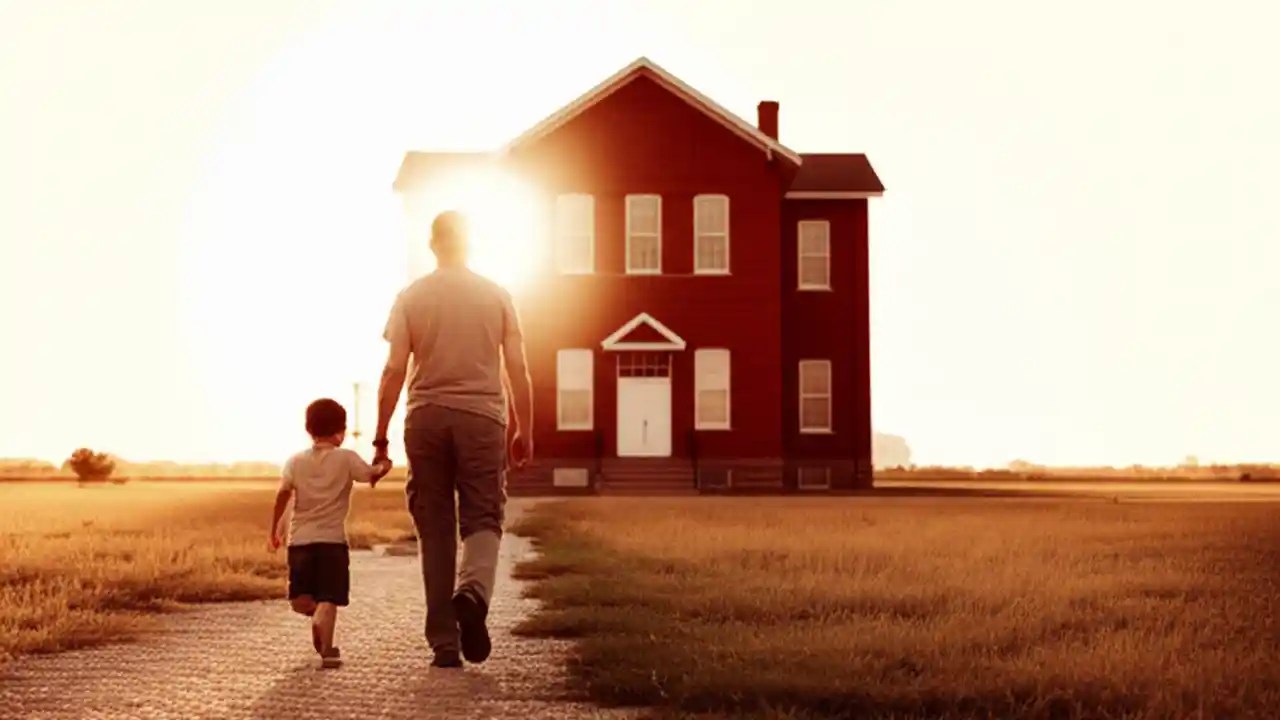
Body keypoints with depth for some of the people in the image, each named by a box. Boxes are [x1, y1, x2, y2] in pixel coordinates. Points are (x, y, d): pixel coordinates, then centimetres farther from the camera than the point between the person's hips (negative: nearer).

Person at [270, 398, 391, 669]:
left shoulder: (296, 461, 6)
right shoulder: (346, 458, 0)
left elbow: (282, 496, 2)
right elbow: (372, 474, -7)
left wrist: (274, 530, 9)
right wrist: (383, 466, 16)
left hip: (300, 539, 2)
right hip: (332, 538, -2)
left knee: (300, 600, 16)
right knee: (328, 599, -6)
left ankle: (316, 613, -15)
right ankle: (326, 649, -29)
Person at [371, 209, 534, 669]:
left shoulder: (411, 298, 3)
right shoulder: (497, 296, 4)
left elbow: (394, 371, -3)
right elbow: (517, 371, 2)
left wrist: (380, 437, 1)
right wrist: (524, 432, 9)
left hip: (426, 419, 1)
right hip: (482, 417, 0)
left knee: (435, 529, 7)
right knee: (483, 519, 6)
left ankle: (445, 643, 7)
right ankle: (473, 591, -26)